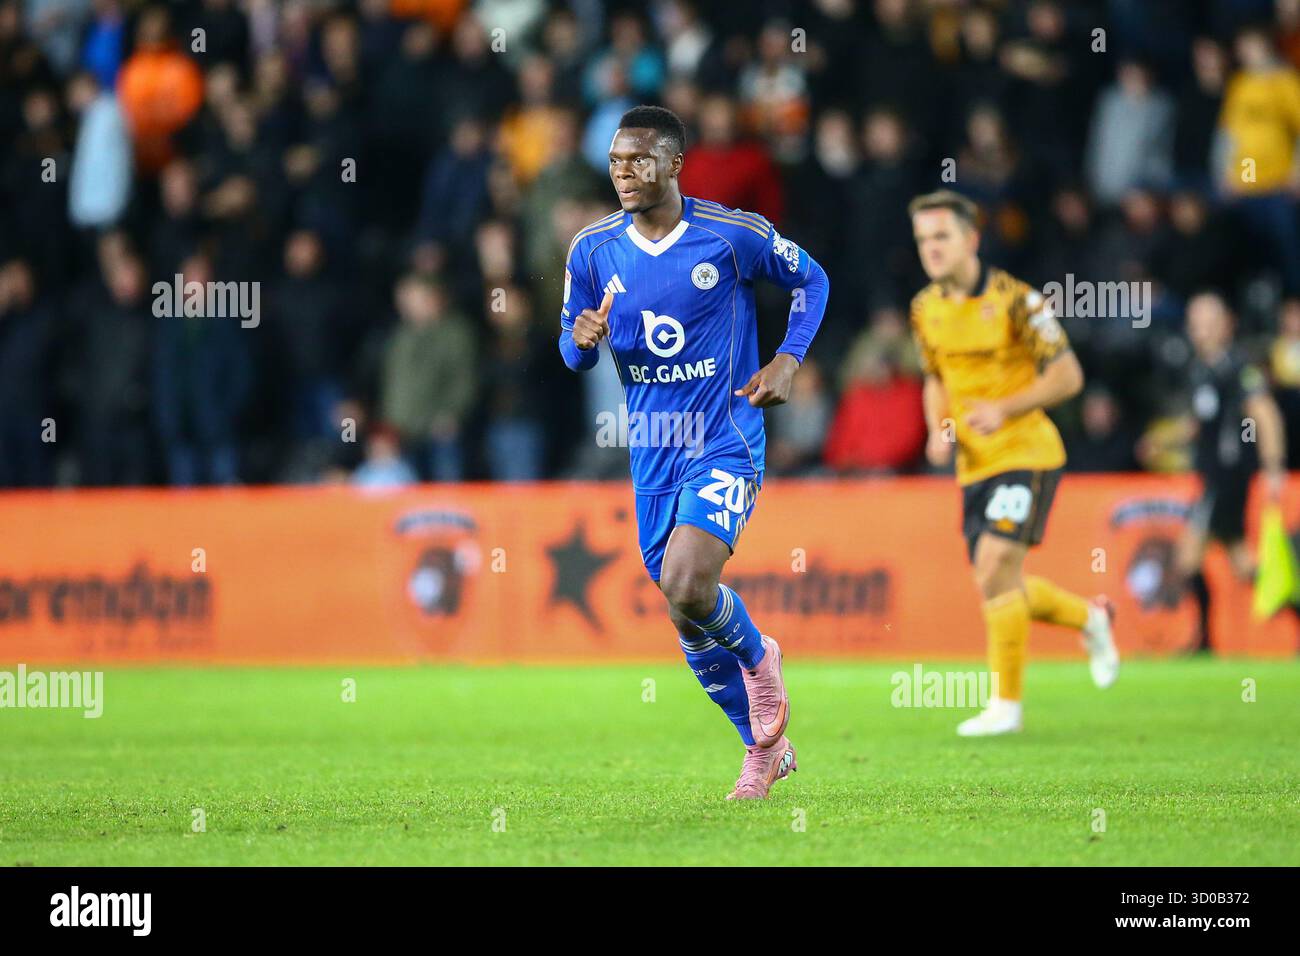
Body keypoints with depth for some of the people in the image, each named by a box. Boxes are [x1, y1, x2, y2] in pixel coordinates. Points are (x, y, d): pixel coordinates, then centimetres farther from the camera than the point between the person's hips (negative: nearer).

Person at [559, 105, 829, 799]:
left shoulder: (734, 235, -9)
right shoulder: (593, 249, 0)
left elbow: (812, 280, 8)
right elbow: (573, 350, 10)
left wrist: (787, 360, -6)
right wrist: (581, 341, -14)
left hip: (725, 443, -5)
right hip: (652, 454, 5)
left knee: (686, 588, -24)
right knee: (690, 621, 9)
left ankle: (758, 657, 9)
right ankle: (765, 746, 28)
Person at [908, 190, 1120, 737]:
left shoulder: (1015, 300, -13)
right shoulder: (926, 308, 6)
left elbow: (1068, 374, -11)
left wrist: (1005, 408, -24)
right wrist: (939, 430, 1)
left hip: (1026, 453, -7)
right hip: (975, 463, 7)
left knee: (995, 567, -18)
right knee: (998, 586, 7)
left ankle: (1005, 703, -9)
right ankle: (1090, 617, 35)